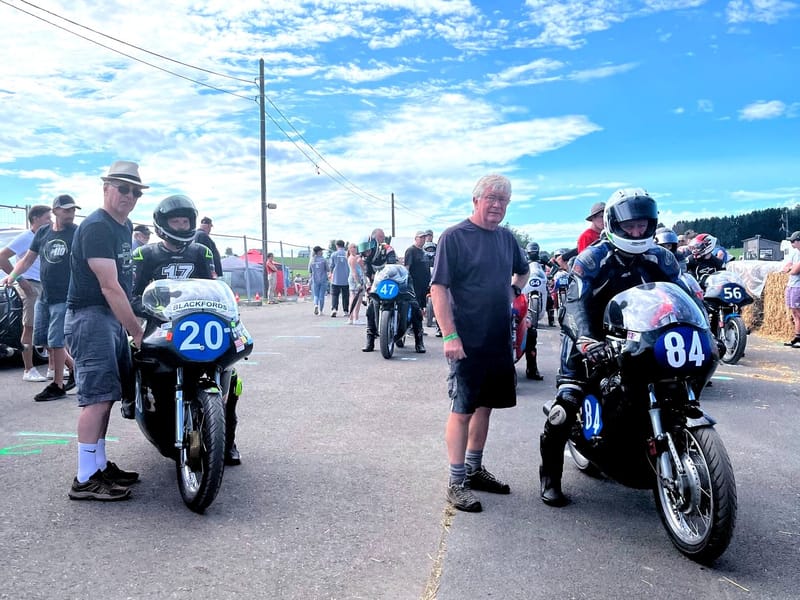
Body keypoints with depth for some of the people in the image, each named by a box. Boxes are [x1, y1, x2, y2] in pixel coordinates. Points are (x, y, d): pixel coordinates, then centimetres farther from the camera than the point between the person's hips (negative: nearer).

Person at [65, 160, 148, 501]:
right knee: (98, 396, -12)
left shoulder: (125, 226, 15)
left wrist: (131, 323, 18)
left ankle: (100, 465, 21)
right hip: (91, 316, -9)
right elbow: (109, 287, -22)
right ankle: (85, 480, -6)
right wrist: (137, 331, -22)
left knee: (107, 395, 12)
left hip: (115, 316, 9)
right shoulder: (96, 227, -15)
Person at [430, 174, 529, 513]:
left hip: (500, 341, 7)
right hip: (466, 342, -7)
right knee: (462, 409, -1)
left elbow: (522, 271, 31)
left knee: (485, 406, 15)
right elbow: (438, 288, -14)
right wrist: (450, 336, -20)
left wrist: (513, 291, 14)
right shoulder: (454, 237, -9)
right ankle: (456, 482, 9)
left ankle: (474, 469, 30)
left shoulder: (506, 237, 11)